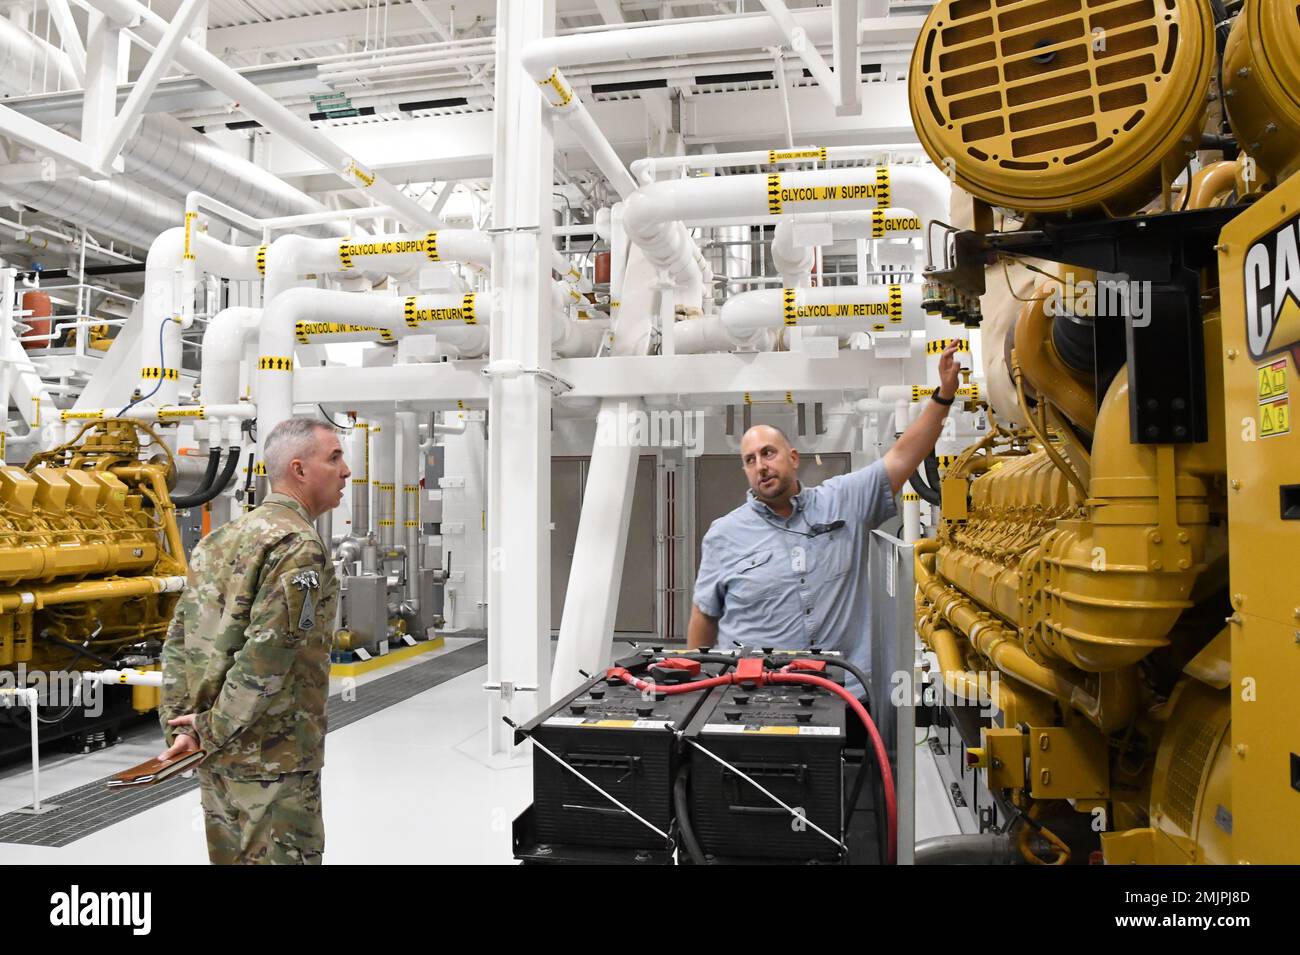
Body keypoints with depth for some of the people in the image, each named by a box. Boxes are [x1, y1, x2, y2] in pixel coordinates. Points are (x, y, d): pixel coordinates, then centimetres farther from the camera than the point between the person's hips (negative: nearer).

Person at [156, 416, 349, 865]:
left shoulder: (219, 540, 11)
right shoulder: (300, 545, -17)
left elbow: (179, 641, 9)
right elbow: (267, 654, -23)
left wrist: (180, 726, 7)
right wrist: (213, 728, -12)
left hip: (216, 758, 9)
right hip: (274, 759, -9)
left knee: (231, 856, 19)